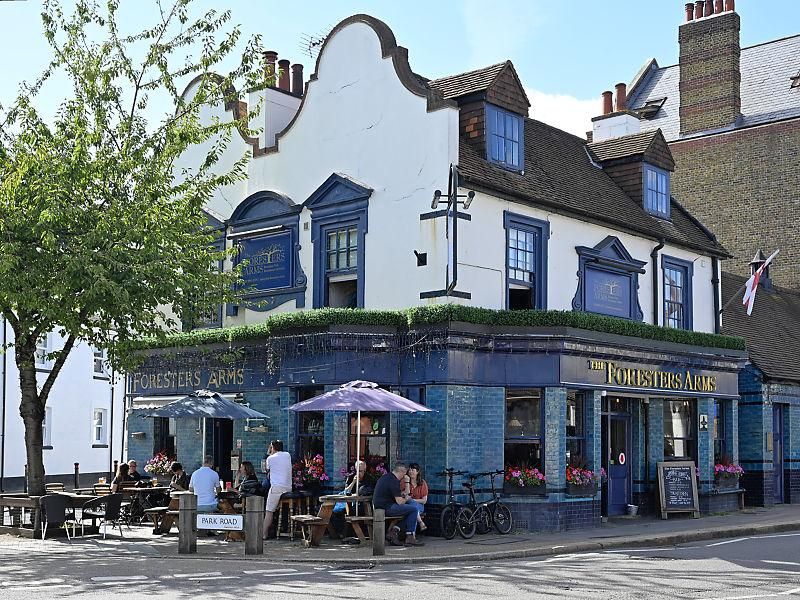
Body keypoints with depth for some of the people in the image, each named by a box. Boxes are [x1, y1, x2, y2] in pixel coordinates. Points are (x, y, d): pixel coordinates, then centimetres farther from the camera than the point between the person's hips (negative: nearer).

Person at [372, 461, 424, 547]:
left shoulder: (385, 477, 16)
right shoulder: (394, 481, -15)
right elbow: (400, 502, -17)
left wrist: (400, 494, 22)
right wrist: (406, 498, 5)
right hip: (387, 509, -10)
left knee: (407, 507, 22)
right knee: (414, 509, -7)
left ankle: (394, 530, 10)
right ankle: (410, 537, -3)